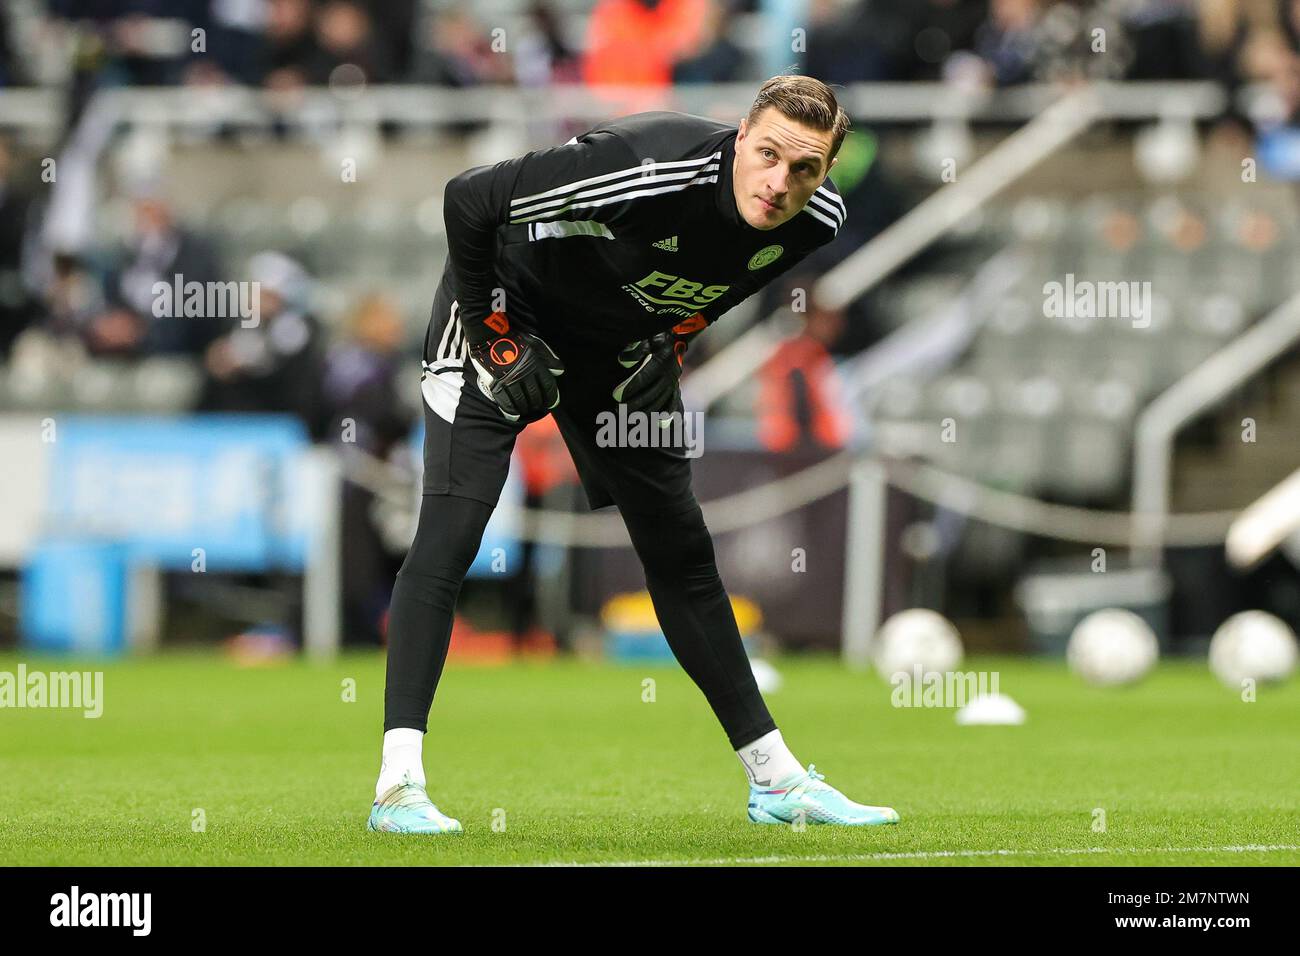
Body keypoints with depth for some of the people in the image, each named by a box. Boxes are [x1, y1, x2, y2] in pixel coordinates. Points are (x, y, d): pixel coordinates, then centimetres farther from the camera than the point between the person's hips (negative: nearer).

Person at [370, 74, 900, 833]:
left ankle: (775, 779, 19)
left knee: (682, 555, 11)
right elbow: (469, 200, -28)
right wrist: (495, 334, -21)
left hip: (625, 345, 6)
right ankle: (400, 784, -20)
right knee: (450, 533, -18)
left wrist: (674, 341, -1)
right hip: (510, 309, -6)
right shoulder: (647, 170, -38)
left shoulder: (815, 222, -17)